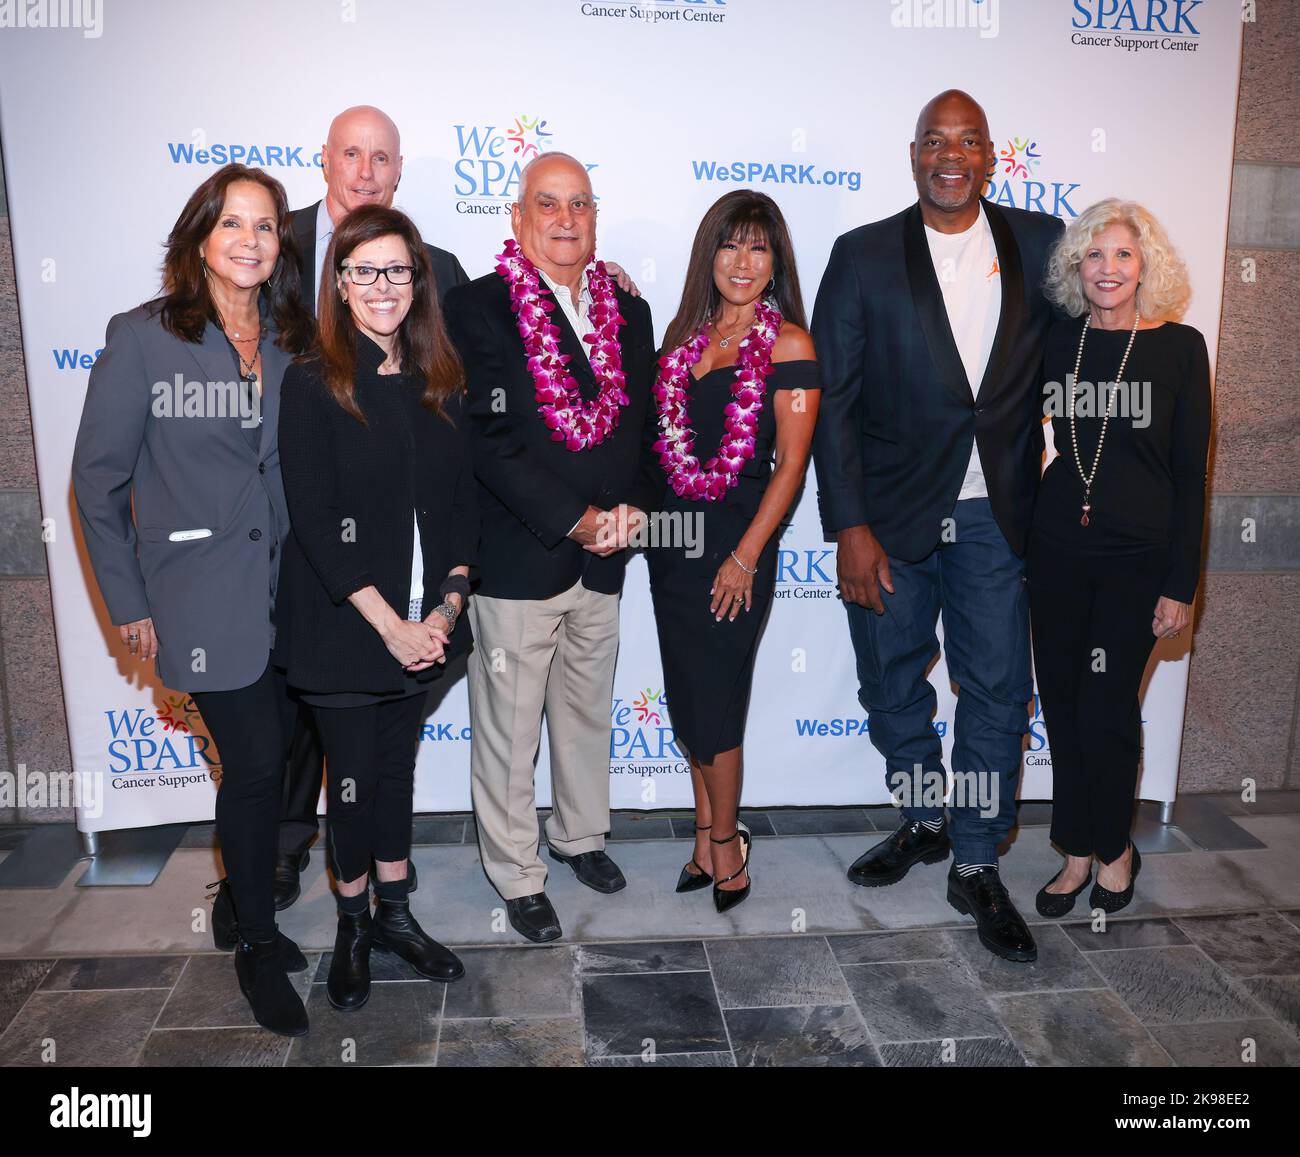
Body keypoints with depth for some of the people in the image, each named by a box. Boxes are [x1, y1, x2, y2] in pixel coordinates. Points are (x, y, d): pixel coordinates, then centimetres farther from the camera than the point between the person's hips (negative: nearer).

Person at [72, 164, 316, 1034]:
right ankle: (260, 949, 19)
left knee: (285, 754, 6)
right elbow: (99, 478, -2)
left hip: (288, 587, 4)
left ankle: (249, 894, 33)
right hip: (205, 594, -4)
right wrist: (127, 602, -3)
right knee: (256, 764, -2)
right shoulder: (143, 337, -4)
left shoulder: (292, 341, 8)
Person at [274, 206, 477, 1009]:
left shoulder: (440, 385, 4)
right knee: (354, 778, 9)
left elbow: (462, 503, 5)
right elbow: (314, 521, -14)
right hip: (342, 627, -4)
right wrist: (389, 623, -16)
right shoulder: (312, 386, -9)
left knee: (399, 767, 17)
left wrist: (448, 605, -6)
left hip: (422, 624, 4)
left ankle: (395, 913, 35)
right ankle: (353, 925, 31)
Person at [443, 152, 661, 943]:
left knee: (588, 710, 20)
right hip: (517, 559, -5)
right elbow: (490, 440, -15)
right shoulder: (478, 308, -8)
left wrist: (633, 506, -9)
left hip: (604, 559, 5)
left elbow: (646, 426, 10)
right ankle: (518, 874, 25)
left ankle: (581, 834, 42)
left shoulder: (629, 312, 9)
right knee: (510, 728, 7)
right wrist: (577, 520, -18)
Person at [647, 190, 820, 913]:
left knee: (715, 703, 1)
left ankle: (725, 848, 21)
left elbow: (791, 465, -11)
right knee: (689, 698, 12)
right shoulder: (685, 334, 10)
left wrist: (745, 557, -14)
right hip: (672, 535, 6)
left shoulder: (789, 345, -7)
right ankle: (709, 839, 27)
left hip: (736, 541, -6)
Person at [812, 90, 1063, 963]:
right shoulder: (864, 256, -3)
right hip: (891, 514, -1)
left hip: (996, 513, 1)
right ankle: (923, 822, 37)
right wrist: (850, 526, -12)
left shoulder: (1040, 244, 3)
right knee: (893, 682, 12)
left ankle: (976, 864, 23)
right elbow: (832, 399, -6)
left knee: (998, 689, 5)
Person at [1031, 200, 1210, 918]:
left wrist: (1181, 584, -6)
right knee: (1061, 702, 7)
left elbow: (1190, 473, -3)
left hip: (1138, 551, -3)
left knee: (1107, 706, 0)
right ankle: (1078, 852, 25)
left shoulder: (1179, 347, -2)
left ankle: (1114, 849, 25)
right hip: (1057, 543, 3)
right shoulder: (1057, 341, 5)